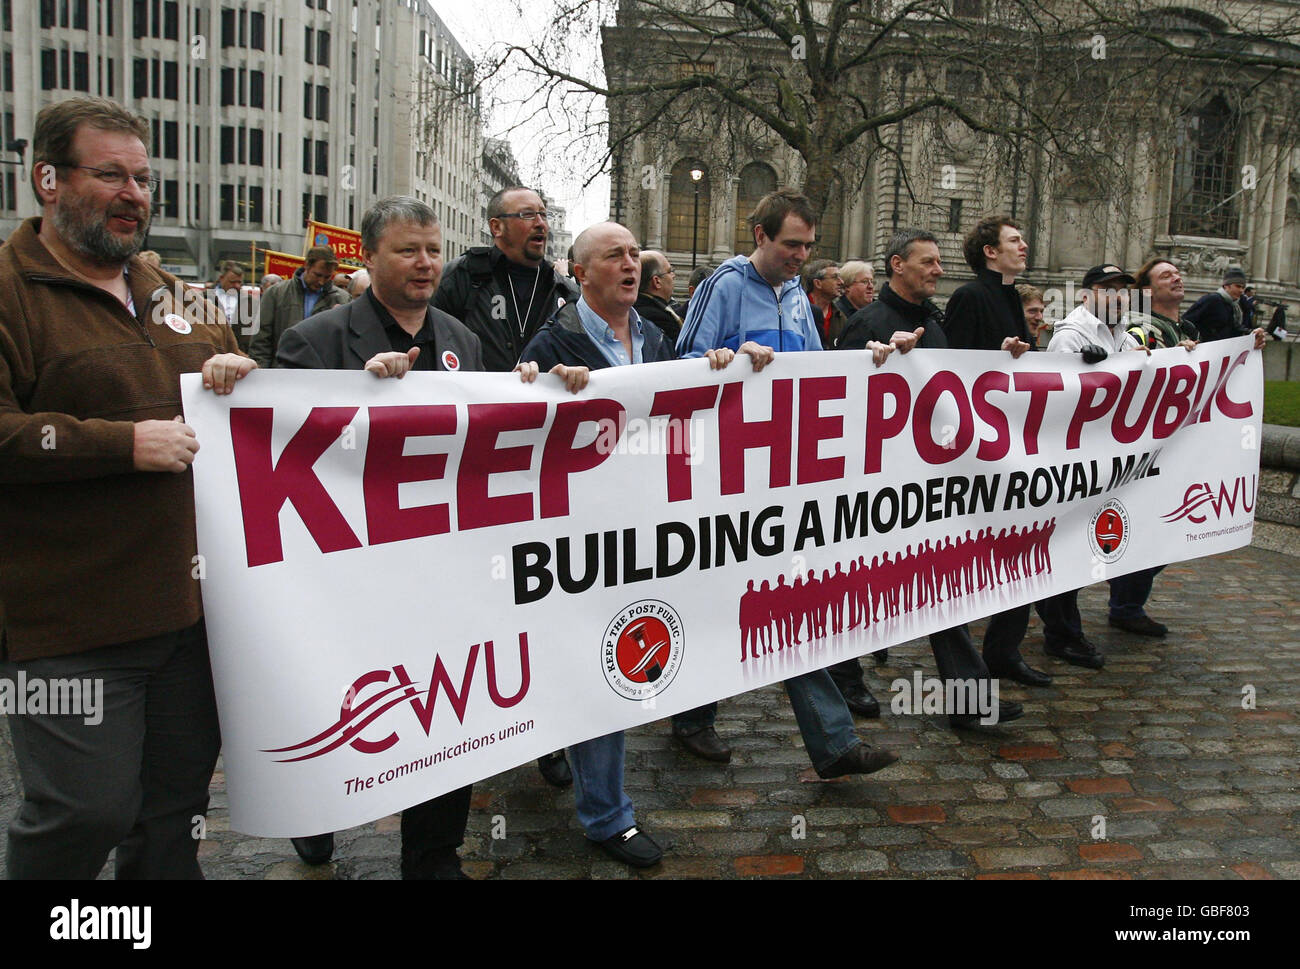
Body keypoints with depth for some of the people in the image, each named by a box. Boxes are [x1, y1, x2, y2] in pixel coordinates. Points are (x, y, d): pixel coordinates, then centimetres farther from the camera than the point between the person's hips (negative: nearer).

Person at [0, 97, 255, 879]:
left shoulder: (170, 295, 16)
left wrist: (241, 370, 4)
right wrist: (126, 443, -20)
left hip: (188, 605, 7)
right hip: (69, 624, -6)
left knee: (178, 800, 16)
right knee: (89, 811, -2)